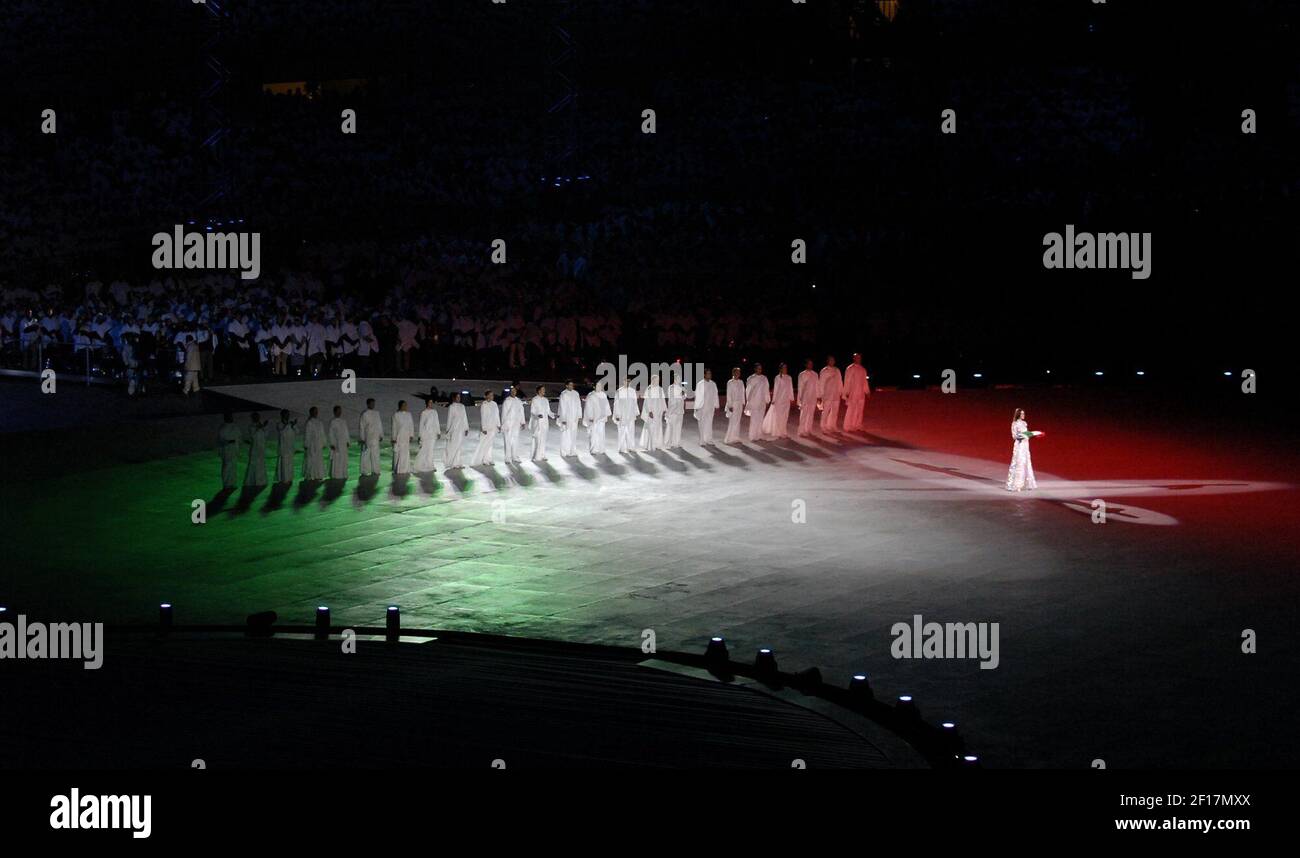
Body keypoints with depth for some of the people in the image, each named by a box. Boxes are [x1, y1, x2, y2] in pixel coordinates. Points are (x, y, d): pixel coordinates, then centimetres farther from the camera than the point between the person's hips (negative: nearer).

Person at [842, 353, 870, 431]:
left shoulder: (863, 369, 12)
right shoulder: (850, 369, -4)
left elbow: (864, 381, 17)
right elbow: (847, 381, -6)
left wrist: (867, 392, 13)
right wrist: (846, 392, -10)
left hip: (861, 393, 5)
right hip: (852, 393, -5)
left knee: (859, 411, 4)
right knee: (851, 410, -7)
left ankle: (857, 426, 9)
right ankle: (848, 427, -4)